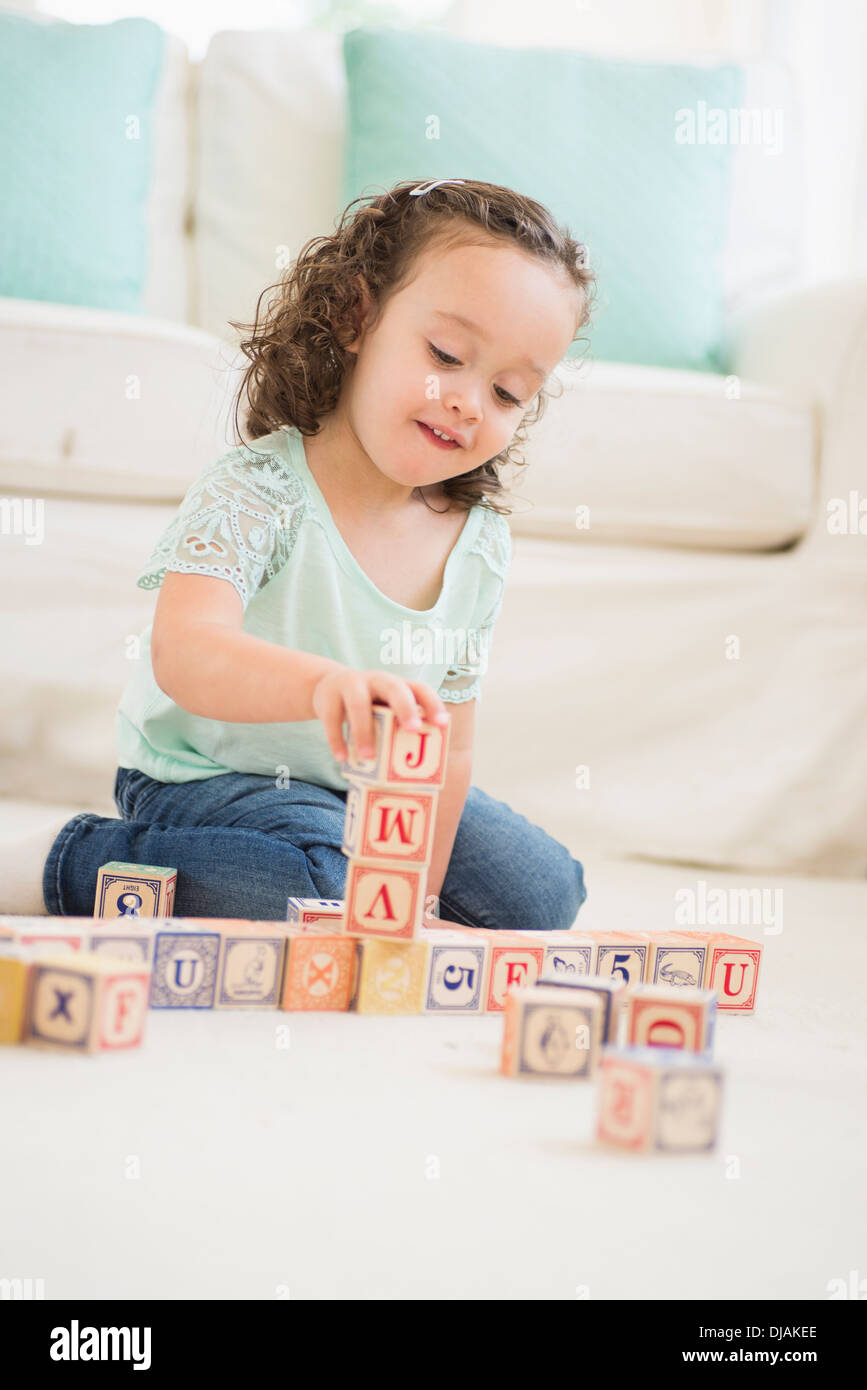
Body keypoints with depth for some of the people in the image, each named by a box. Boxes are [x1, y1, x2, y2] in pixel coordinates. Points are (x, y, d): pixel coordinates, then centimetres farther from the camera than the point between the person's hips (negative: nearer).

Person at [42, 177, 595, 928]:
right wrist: (322, 683, -63)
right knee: (334, 889, -33)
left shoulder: (480, 544, -7)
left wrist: (418, 892, -6)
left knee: (540, 894, 6)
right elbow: (184, 654, -44)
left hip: (371, 790, 7)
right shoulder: (257, 492, -26)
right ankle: (95, 865, -13)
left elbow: (448, 740, -2)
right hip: (205, 776, -7)